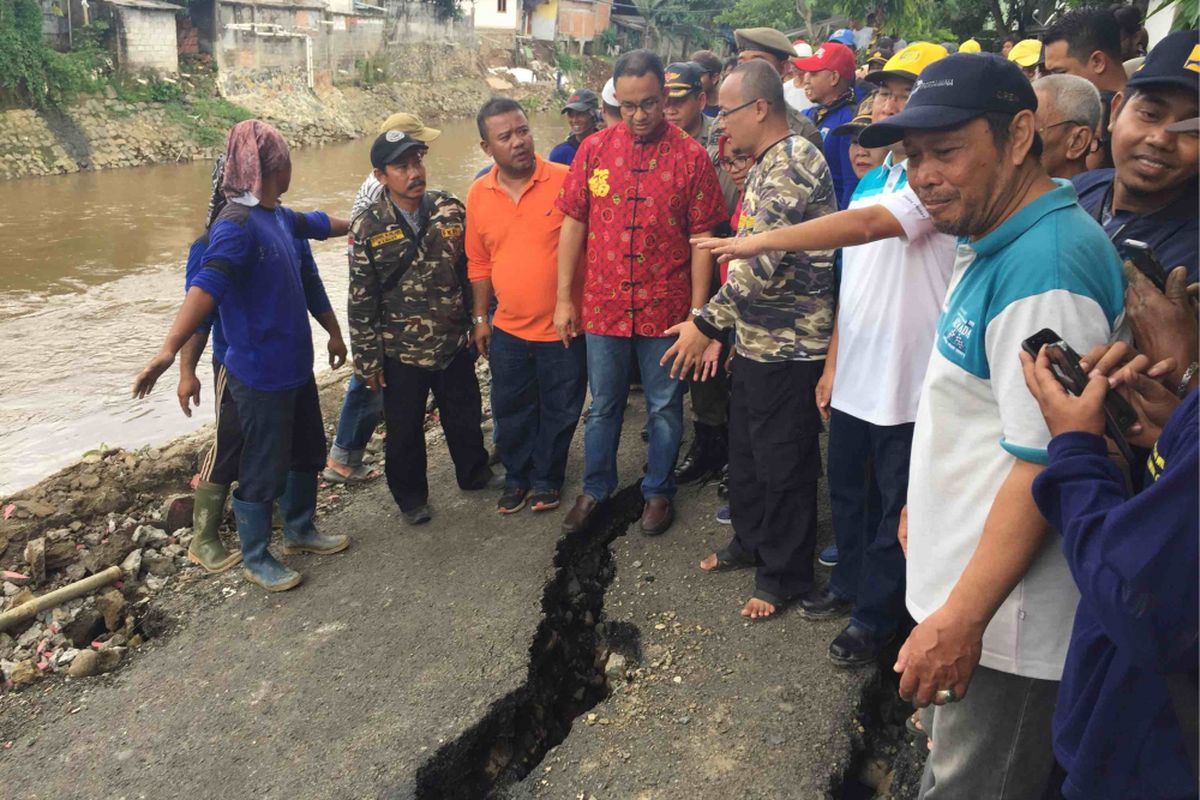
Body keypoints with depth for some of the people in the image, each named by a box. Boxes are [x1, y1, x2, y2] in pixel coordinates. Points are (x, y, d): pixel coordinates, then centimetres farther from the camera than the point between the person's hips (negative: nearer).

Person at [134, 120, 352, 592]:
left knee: (307, 452, 22)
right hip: (260, 375, -9)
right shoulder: (236, 224, -22)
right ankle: (255, 560, 24)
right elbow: (206, 286, -35)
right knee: (264, 469, 5)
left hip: (296, 366, 9)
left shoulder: (277, 216, 6)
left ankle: (299, 530, 43)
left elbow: (315, 224, 28)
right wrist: (169, 350, -47)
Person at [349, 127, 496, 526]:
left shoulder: (451, 210, -3)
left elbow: (472, 271, 6)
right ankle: (411, 498, 34)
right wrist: (368, 360, -6)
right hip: (401, 352, -2)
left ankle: (474, 474, 44)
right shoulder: (368, 228, -10)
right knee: (404, 431, 13)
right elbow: (361, 301, -7)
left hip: (455, 343, 2)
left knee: (465, 418, 18)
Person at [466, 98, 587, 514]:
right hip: (508, 328, 3)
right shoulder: (478, 194, 0)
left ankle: (545, 477, 34)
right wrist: (481, 317, 11)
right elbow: (479, 262, 10)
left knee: (560, 410, 12)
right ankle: (517, 475, 38)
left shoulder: (567, 181, -13)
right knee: (511, 410, 16)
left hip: (563, 326, -3)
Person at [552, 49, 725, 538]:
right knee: (603, 405, 16)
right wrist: (564, 299, 1)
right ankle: (596, 487, 34)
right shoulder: (594, 149, 0)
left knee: (665, 408, 12)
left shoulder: (691, 157, -6)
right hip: (603, 307, 2)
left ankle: (658, 491, 31)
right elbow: (573, 224, 3)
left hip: (666, 309, -1)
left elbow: (701, 239, -4)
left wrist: (697, 311, -6)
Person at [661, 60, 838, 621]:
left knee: (782, 465, 4)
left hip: (789, 347, -10)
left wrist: (706, 323, -18)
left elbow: (763, 263, -26)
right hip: (755, 339, 10)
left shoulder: (793, 164, -19)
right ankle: (750, 542, 40)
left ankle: (784, 575, 21)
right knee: (745, 450, 21)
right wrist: (721, 327, 15)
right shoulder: (767, 165, 14)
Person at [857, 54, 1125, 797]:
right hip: (964, 584, 10)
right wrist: (924, 505, 22)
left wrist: (961, 617, -24)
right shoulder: (994, 244, 7)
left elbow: (1046, 464, -27)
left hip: (1006, 620, -10)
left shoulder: (1044, 269, -25)